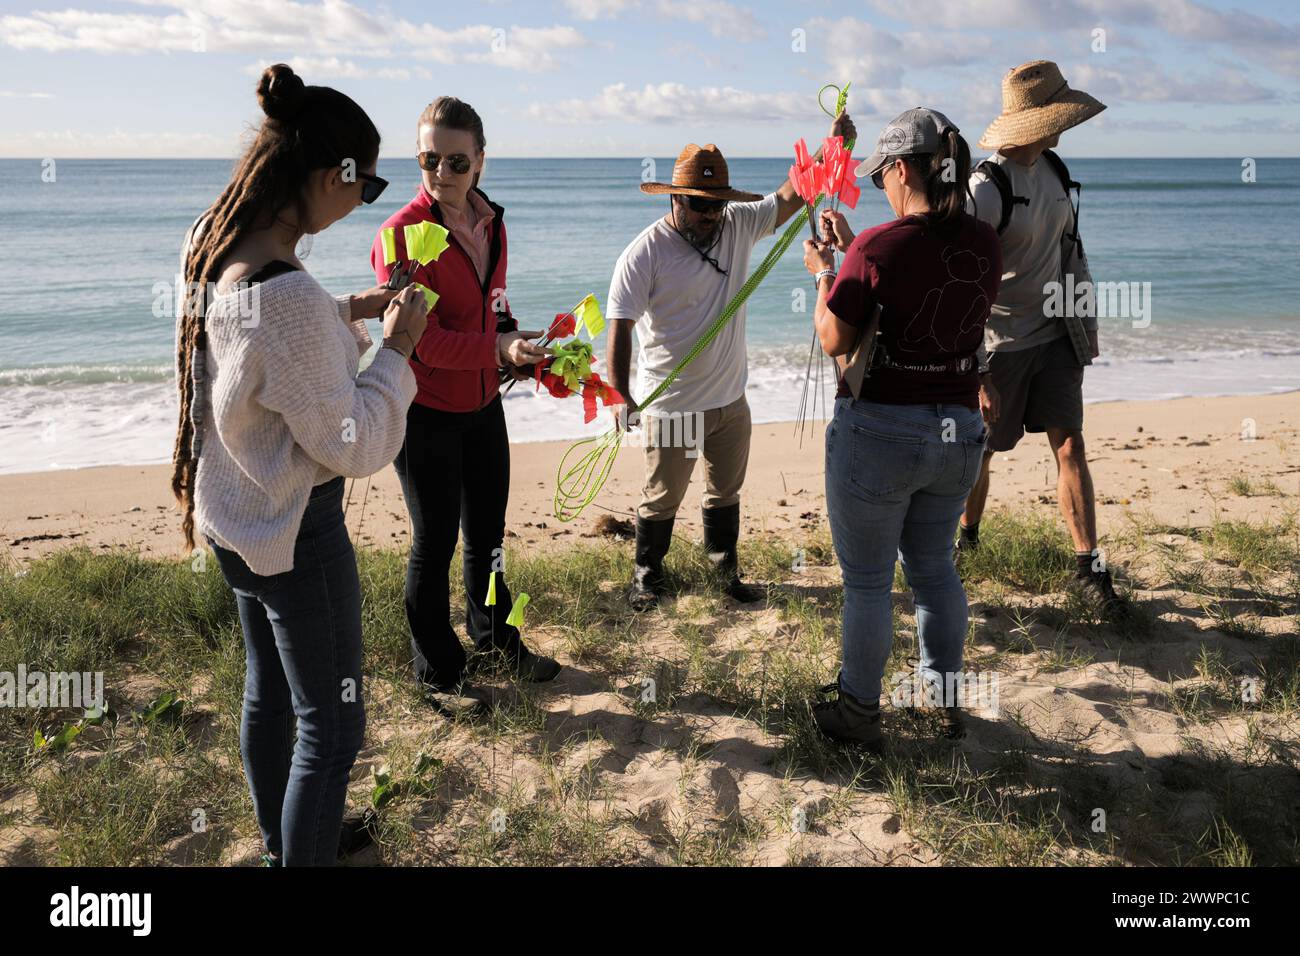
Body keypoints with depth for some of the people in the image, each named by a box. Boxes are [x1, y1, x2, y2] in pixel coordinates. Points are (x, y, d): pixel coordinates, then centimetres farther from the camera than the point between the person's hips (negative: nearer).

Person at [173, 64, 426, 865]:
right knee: (331, 723, 9)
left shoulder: (210, 254, -2)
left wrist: (345, 314, 8)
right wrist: (395, 350, -13)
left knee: (268, 692, 26)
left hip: (234, 520, 10)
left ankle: (283, 842, 47)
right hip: (296, 532, -10)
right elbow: (352, 448, -23)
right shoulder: (288, 294, -31)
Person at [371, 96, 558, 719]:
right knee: (435, 541, 6)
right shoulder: (402, 233, -19)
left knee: (488, 531, 20)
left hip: (483, 402, 7)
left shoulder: (490, 222, 3)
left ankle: (494, 635, 43)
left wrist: (514, 347, -1)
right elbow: (424, 343, -24)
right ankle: (438, 673, 24)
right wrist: (498, 348, -37)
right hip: (425, 409, -7)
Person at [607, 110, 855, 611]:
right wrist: (621, 397, -27)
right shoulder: (644, 254, -16)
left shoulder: (738, 225, 0)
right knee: (662, 499, 11)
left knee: (726, 493, 19)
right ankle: (647, 574, 32)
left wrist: (832, 146, -10)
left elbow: (790, 197, 3)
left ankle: (726, 570, 38)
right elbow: (620, 327, -18)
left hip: (731, 399, 5)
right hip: (672, 405, -5)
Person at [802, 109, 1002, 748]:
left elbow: (835, 341, -11)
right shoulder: (984, 245, 0)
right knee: (934, 565, 23)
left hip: (879, 431, -6)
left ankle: (858, 712, 26)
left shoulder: (877, 249, -19)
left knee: (867, 579, 10)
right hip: (959, 431, 6)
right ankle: (947, 699, 37)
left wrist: (825, 272, 5)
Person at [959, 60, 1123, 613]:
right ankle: (966, 535, 34)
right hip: (999, 345, -6)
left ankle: (1088, 566, 10)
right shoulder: (986, 188, -18)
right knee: (978, 453, 8)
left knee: (1070, 447, 3)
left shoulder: (1054, 170, 6)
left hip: (1054, 338, 6)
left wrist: (1086, 321, 14)